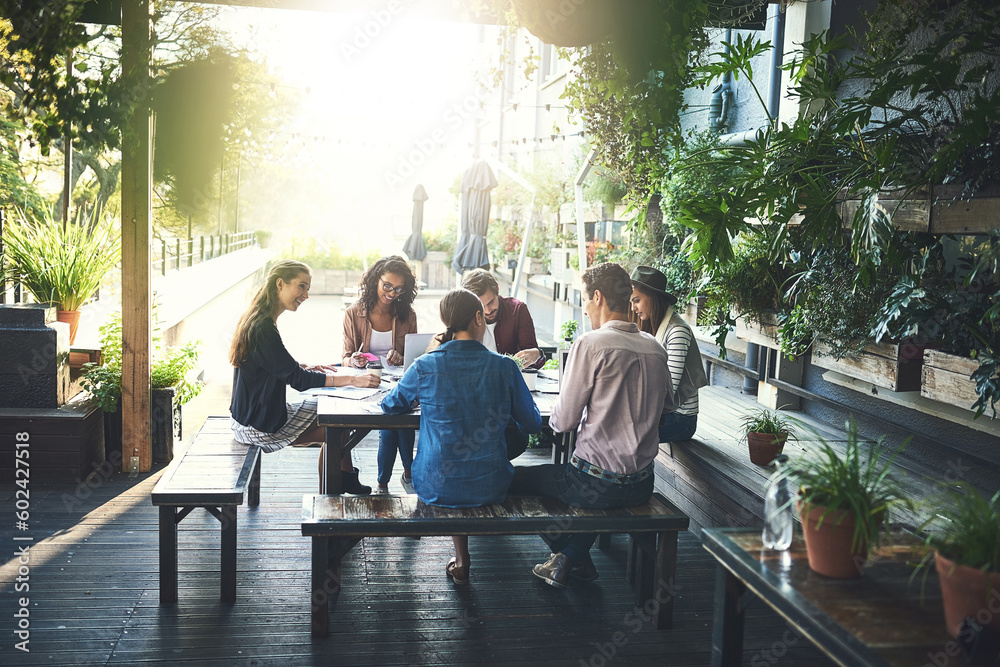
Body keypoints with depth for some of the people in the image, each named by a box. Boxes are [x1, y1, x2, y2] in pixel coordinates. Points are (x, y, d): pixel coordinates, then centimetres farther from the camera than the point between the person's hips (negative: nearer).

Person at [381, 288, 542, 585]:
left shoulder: (425, 366, -12)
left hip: (436, 489, 0)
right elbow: (532, 423, 1)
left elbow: (390, 406, 7)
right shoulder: (504, 367, -11)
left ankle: (461, 560, 34)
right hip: (490, 488, 0)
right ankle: (461, 560, 45)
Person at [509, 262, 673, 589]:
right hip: (642, 485, 7)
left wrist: (555, 418, 10)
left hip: (597, 484, -7)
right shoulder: (656, 348, 3)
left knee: (516, 477, 14)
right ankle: (572, 558, 29)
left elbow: (564, 420, -13)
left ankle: (574, 560, 28)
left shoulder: (591, 344, -16)